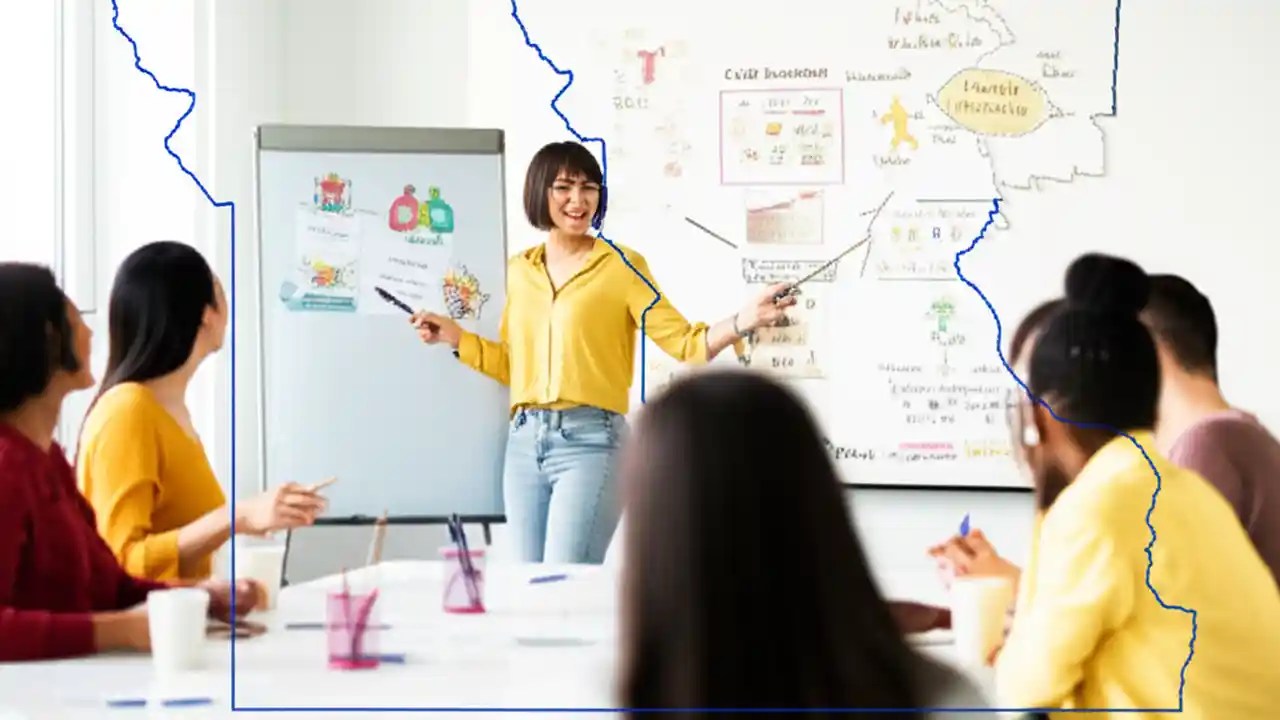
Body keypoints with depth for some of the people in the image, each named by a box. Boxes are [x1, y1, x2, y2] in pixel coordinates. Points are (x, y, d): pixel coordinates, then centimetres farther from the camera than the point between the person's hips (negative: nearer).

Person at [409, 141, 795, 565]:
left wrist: (741, 323, -21)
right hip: (524, 442, 5)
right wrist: (456, 338, 14)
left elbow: (684, 344, -6)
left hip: (590, 440, -5)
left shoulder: (621, 265, -1)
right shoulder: (519, 272, 13)